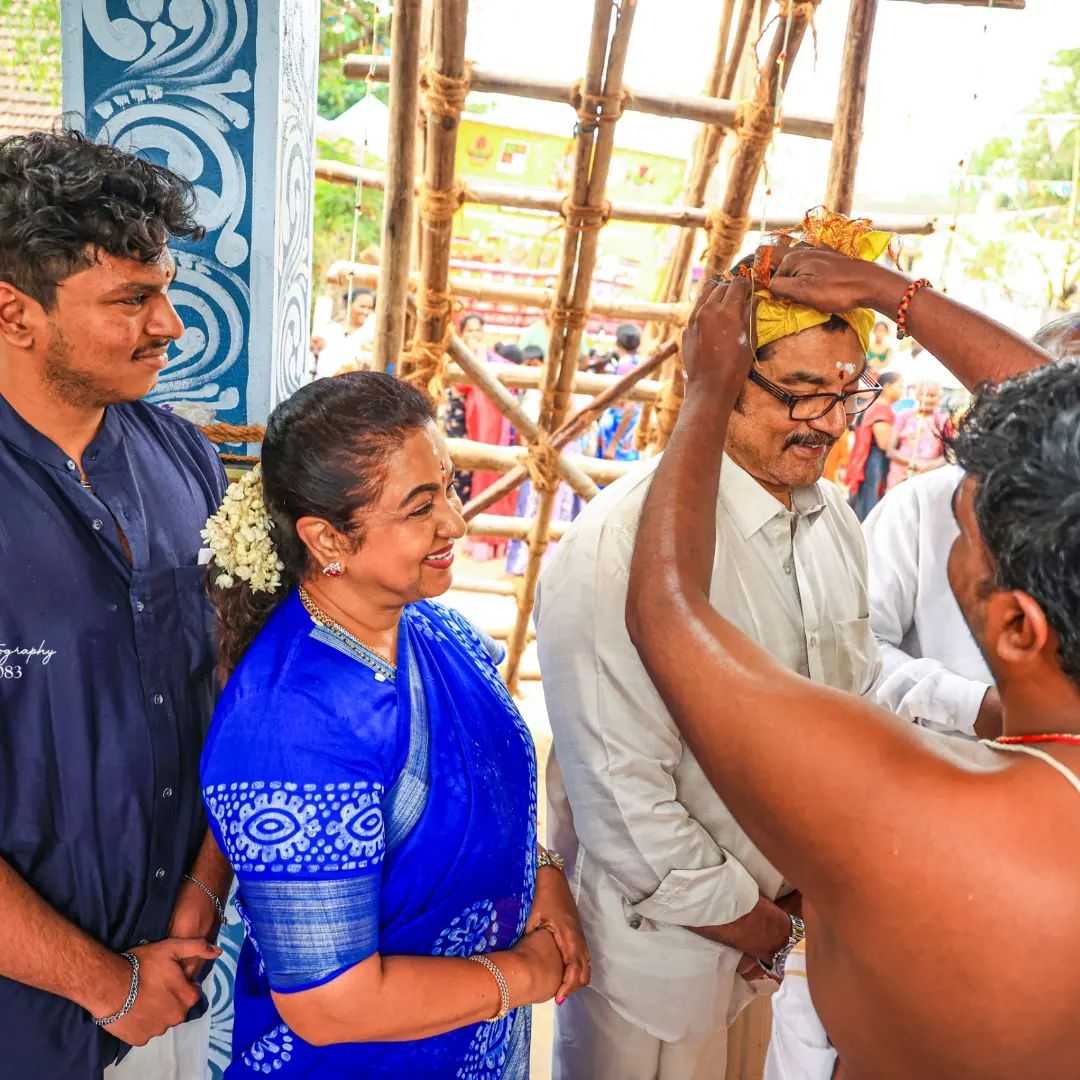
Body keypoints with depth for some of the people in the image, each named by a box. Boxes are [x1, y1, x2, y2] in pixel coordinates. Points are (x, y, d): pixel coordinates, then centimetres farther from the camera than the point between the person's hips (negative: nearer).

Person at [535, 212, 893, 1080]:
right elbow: (621, 794, -25)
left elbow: (858, 704, 9)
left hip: (794, 919, 7)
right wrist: (740, 916, -13)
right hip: (661, 934, -6)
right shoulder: (623, 545, -27)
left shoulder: (834, 521, -1)